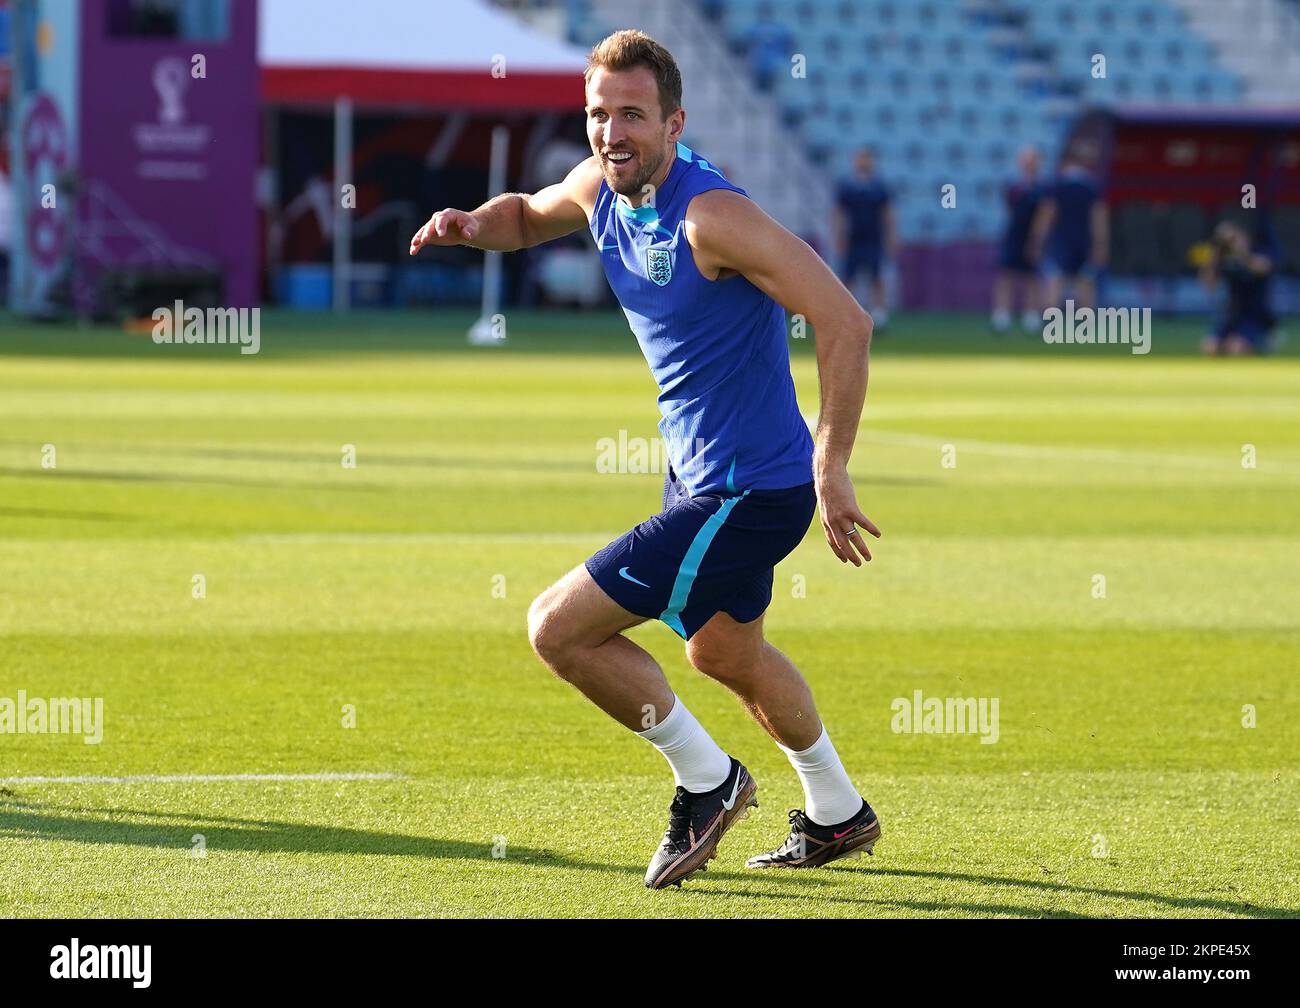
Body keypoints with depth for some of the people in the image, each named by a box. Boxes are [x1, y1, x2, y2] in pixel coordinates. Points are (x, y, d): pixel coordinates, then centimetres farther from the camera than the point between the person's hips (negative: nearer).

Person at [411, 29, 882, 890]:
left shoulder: (712, 215, -27)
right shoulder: (603, 189, -2)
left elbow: (845, 321, -30)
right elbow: (528, 216, 22)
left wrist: (831, 470, -32)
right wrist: (473, 226, -2)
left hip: (747, 495, -10)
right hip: (699, 474, 10)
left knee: (558, 627, -10)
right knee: (724, 652, 30)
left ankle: (707, 781, 8)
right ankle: (838, 815, 51)